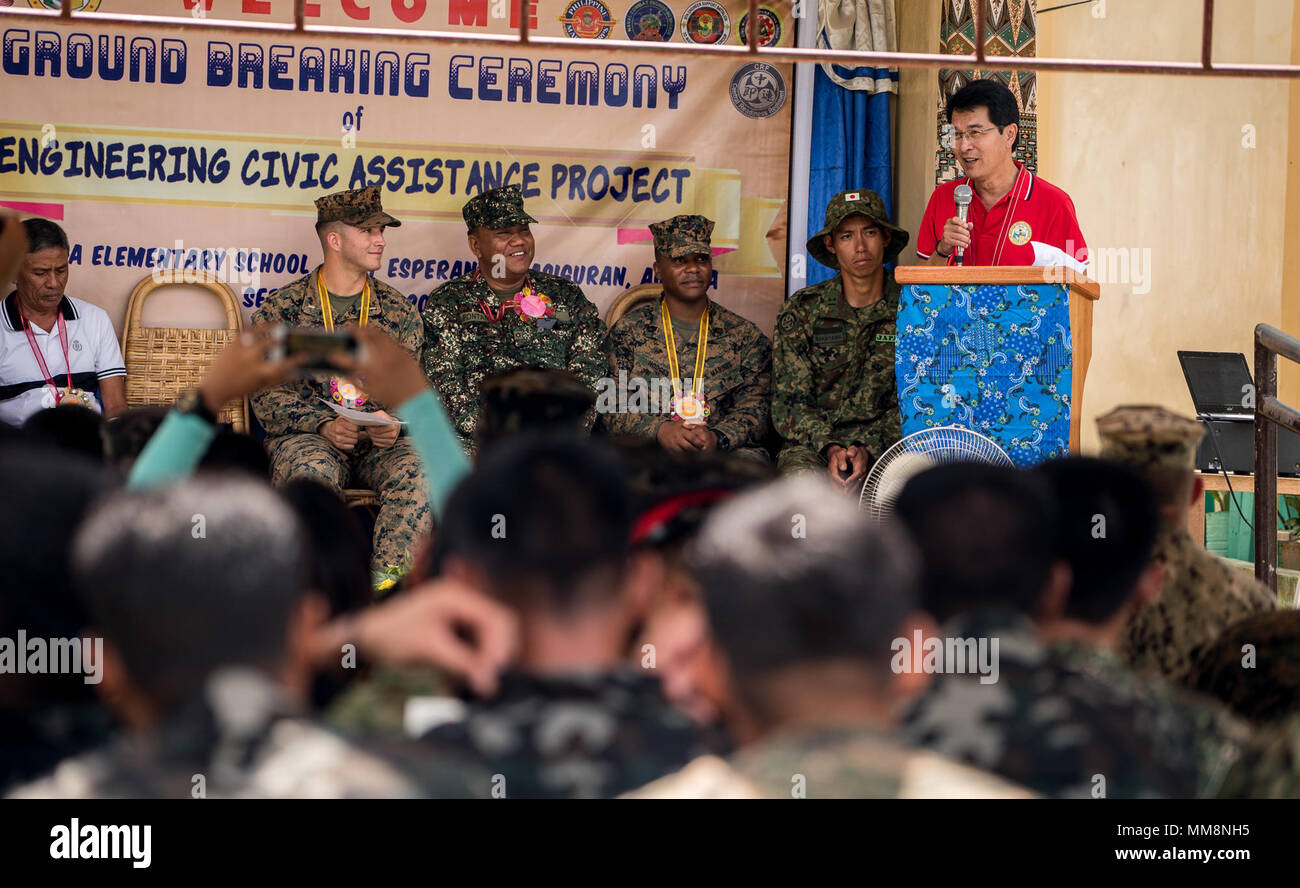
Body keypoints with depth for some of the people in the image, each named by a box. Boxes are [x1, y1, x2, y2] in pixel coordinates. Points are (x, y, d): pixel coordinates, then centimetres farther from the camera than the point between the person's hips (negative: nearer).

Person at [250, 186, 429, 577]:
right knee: (312, 471, -38)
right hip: (305, 436, -2)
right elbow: (267, 393, -1)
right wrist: (323, 425, -17)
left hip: (382, 442, 2)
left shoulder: (399, 311, 15)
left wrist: (393, 423, -10)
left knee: (419, 470, -31)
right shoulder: (281, 309, 6)